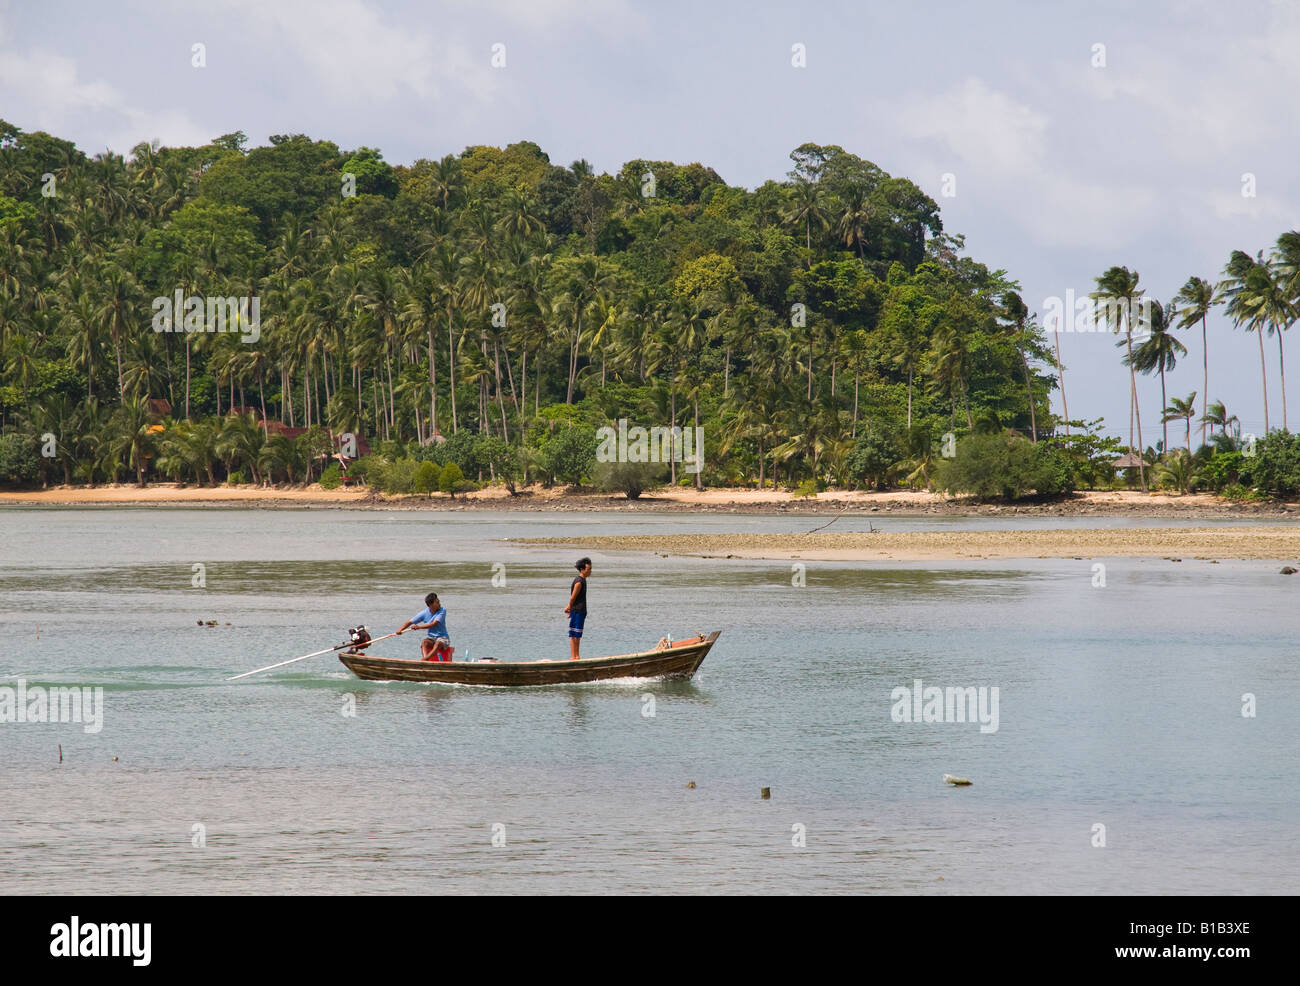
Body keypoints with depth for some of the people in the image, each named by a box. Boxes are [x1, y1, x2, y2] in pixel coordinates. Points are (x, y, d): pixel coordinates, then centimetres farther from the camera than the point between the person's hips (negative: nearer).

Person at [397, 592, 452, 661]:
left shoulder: (442, 611, -11)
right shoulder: (424, 613, -4)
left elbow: (433, 624, -23)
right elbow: (409, 622, -2)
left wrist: (419, 627, -29)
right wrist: (400, 630, -20)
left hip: (443, 638, -3)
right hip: (431, 637, 3)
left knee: (438, 643, -36)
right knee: (424, 642, -31)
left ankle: (425, 659, -53)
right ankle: (424, 657, -52)